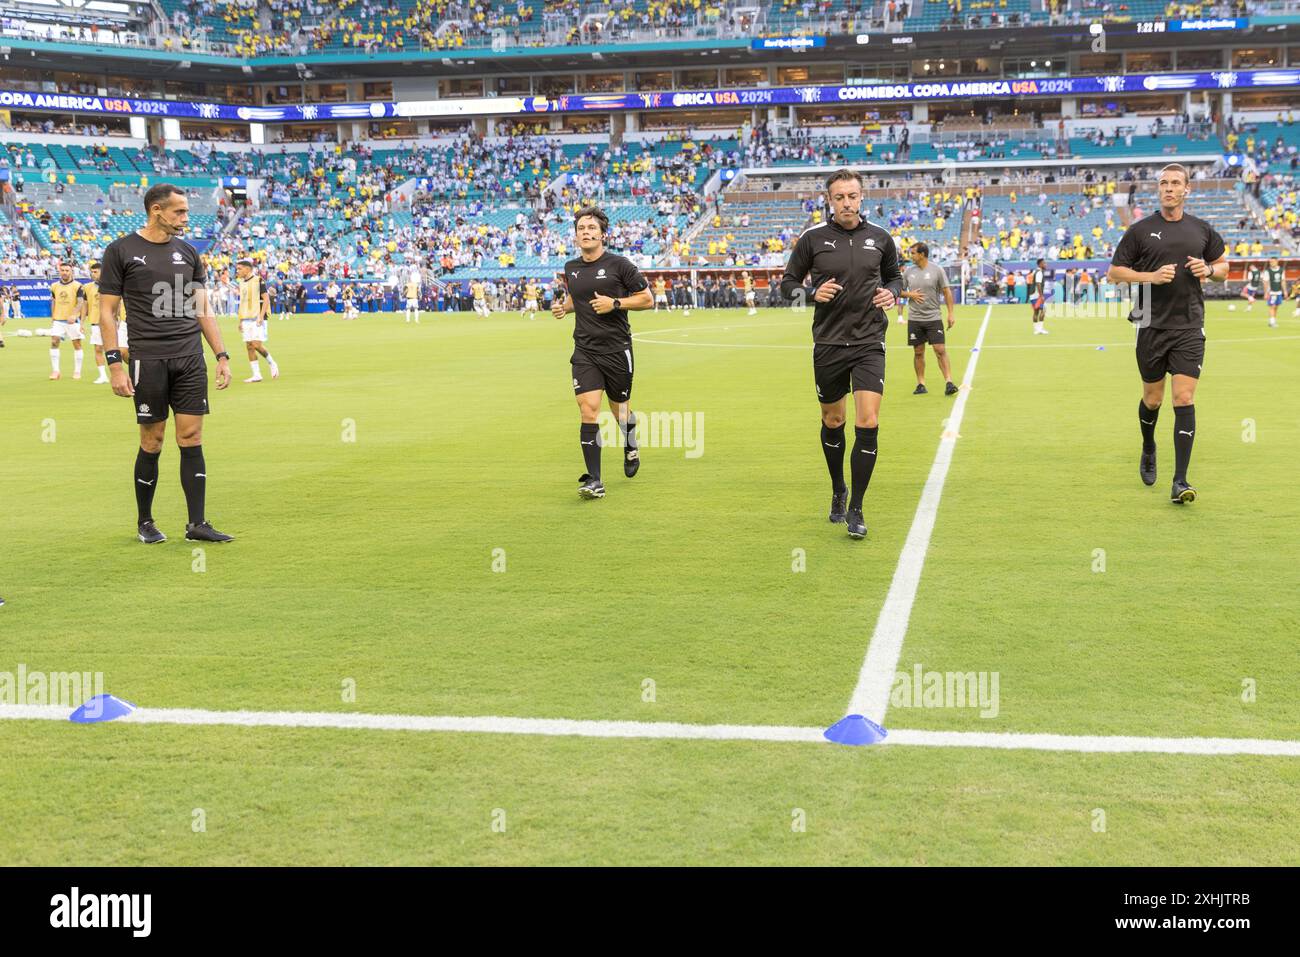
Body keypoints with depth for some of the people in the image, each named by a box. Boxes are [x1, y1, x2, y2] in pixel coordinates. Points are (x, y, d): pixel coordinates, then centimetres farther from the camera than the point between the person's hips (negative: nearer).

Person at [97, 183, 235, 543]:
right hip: (148, 360, -4)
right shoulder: (121, 251, -1)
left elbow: (203, 308, 16)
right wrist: (114, 364, -9)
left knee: (192, 438, 1)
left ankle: (197, 524, 5)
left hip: (190, 358, 4)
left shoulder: (187, 252, 12)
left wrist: (221, 355, 9)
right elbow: (107, 311, -1)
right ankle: (145, 523, 17)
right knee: (152, 442, 2)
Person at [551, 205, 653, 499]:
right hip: (584, 351, 3)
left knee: (619, 409, 11)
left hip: (617, 348, -2)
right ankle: (594, 481, -12)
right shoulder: (571, 268, 9)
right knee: (588, 409, -12)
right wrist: (563, 307, 6)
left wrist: (615, 303, -16)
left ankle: (631, 446, 47)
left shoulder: (620, 264, -6)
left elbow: (647, 299, -3)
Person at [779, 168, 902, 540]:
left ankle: (855, 510, -2)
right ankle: (838, 492, 37)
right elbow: (788, 282, 5)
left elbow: (894, 275, 19)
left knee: (868, 423, -12)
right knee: (833, 422, 12)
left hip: (869, 342, 0)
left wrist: (891, 293, -3)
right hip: (828, 344, 0)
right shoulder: (813, 238, -3)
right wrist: (812, 293, -15)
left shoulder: (880, 238, 2)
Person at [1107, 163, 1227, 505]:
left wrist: (1209, 269, -4)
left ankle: (1180, 482, -9)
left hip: (1189, 327, 0)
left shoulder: (1202, 230, 7)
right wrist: (1151, 276, -14)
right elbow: (1114, 272, 1)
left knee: (1184, 399, -9)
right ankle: (1148, 449, 43)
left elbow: (1223, 266, 20)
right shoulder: (1140, 230, 0)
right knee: (1152, 399, 10)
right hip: (1152, 326, 0)